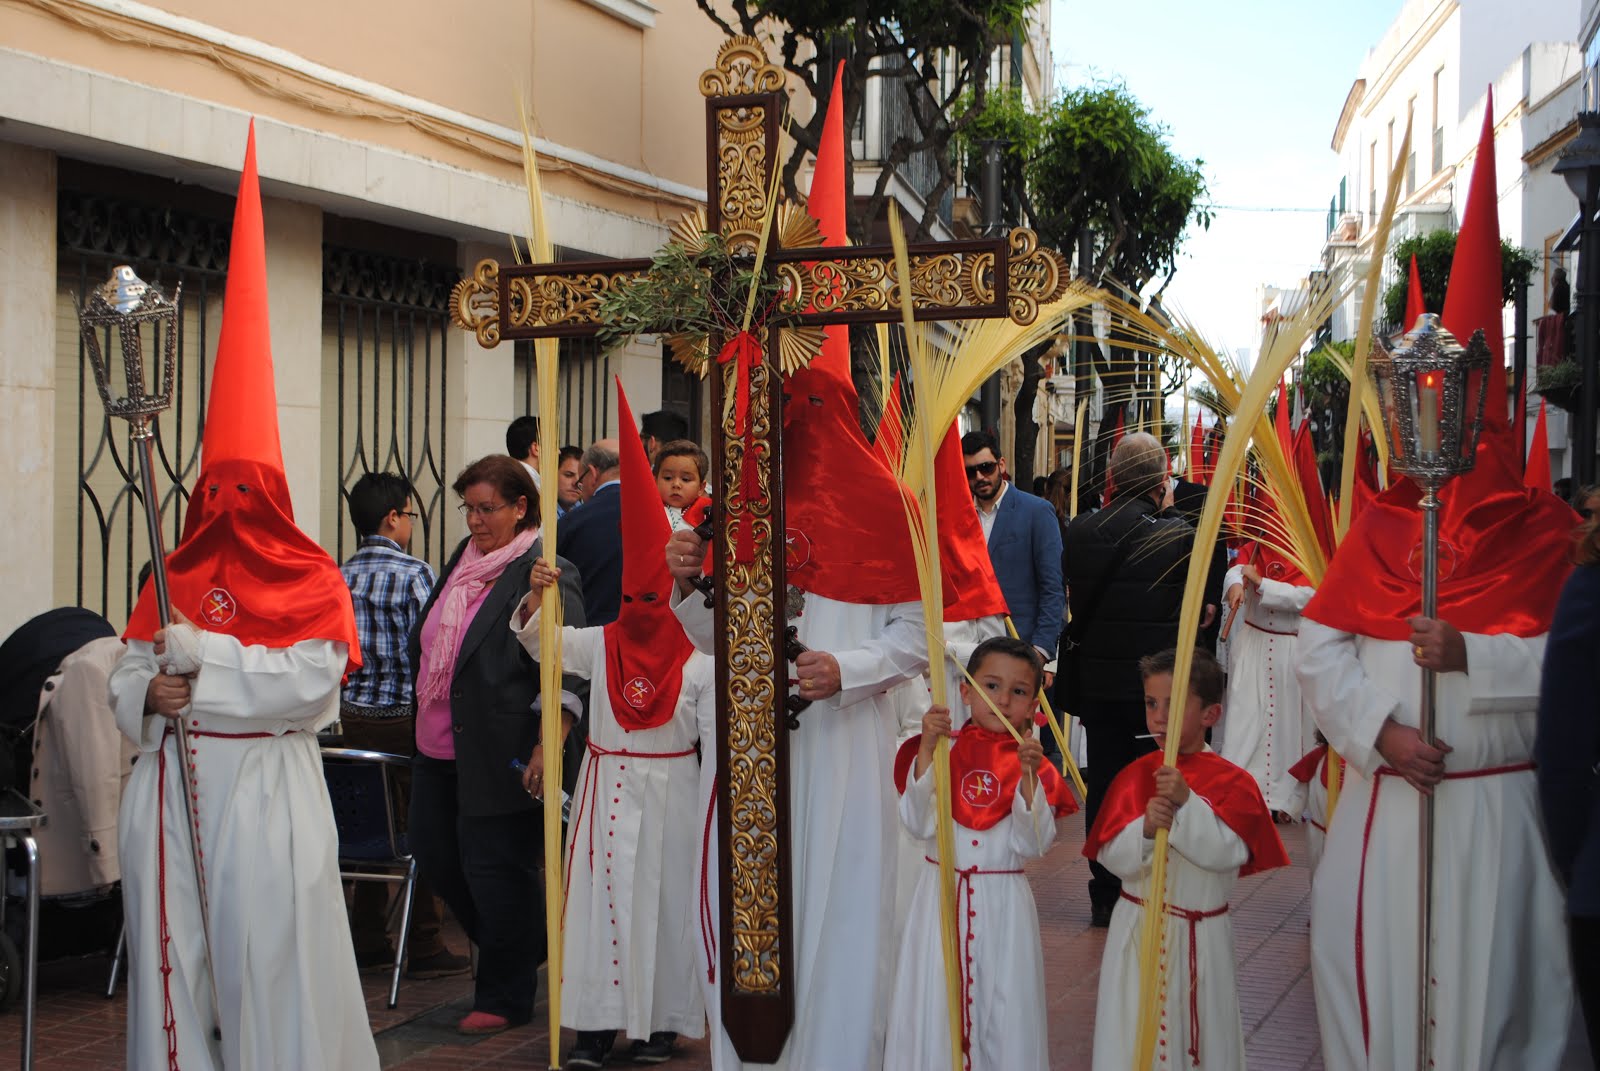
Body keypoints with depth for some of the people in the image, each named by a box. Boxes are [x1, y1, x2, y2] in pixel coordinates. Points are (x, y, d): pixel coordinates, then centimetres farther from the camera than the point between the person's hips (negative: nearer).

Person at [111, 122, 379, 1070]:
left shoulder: (308, 581, -3)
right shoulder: (173, 579, 11)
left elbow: (311, 681, -16)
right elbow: (129, 677, 11)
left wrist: (199, 655, -13)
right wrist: (150, 692, -12)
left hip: (265, 788, -4)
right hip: (172, 788, 5)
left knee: (268, 953, -2)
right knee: (175, 951, 8)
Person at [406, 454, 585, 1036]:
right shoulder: (464, 556, 11)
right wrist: (425, 713, 21)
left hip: (496, 755, -9)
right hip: (439, 747, 9)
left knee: (495, 871, 1)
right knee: (436, 855, 15)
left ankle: (504, 997, 18)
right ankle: (521, 947, 36)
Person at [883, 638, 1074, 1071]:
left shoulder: (1034, 765, 0)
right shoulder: (941, 749, -1)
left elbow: (1033, 845, -9)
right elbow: (917, 823, -12)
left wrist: (1028, 776, -20)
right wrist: (927, 749, -20)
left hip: (1004, 904, 0)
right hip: (941, 896, 0)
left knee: (1005, 1011, 6)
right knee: (935, 1007, 6)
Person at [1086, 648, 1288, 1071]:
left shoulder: (1232, 782, -5)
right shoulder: (1134, 776, 0)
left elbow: (1226, 852, -17)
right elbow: (1112, 857, -5)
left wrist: (1186, 803, -27)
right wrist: (1145, 829, -24)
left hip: (1202, 936, -1)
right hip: (1138, 928, 2)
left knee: (1200, 1033, 8)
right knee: (1133, 1033, 7)